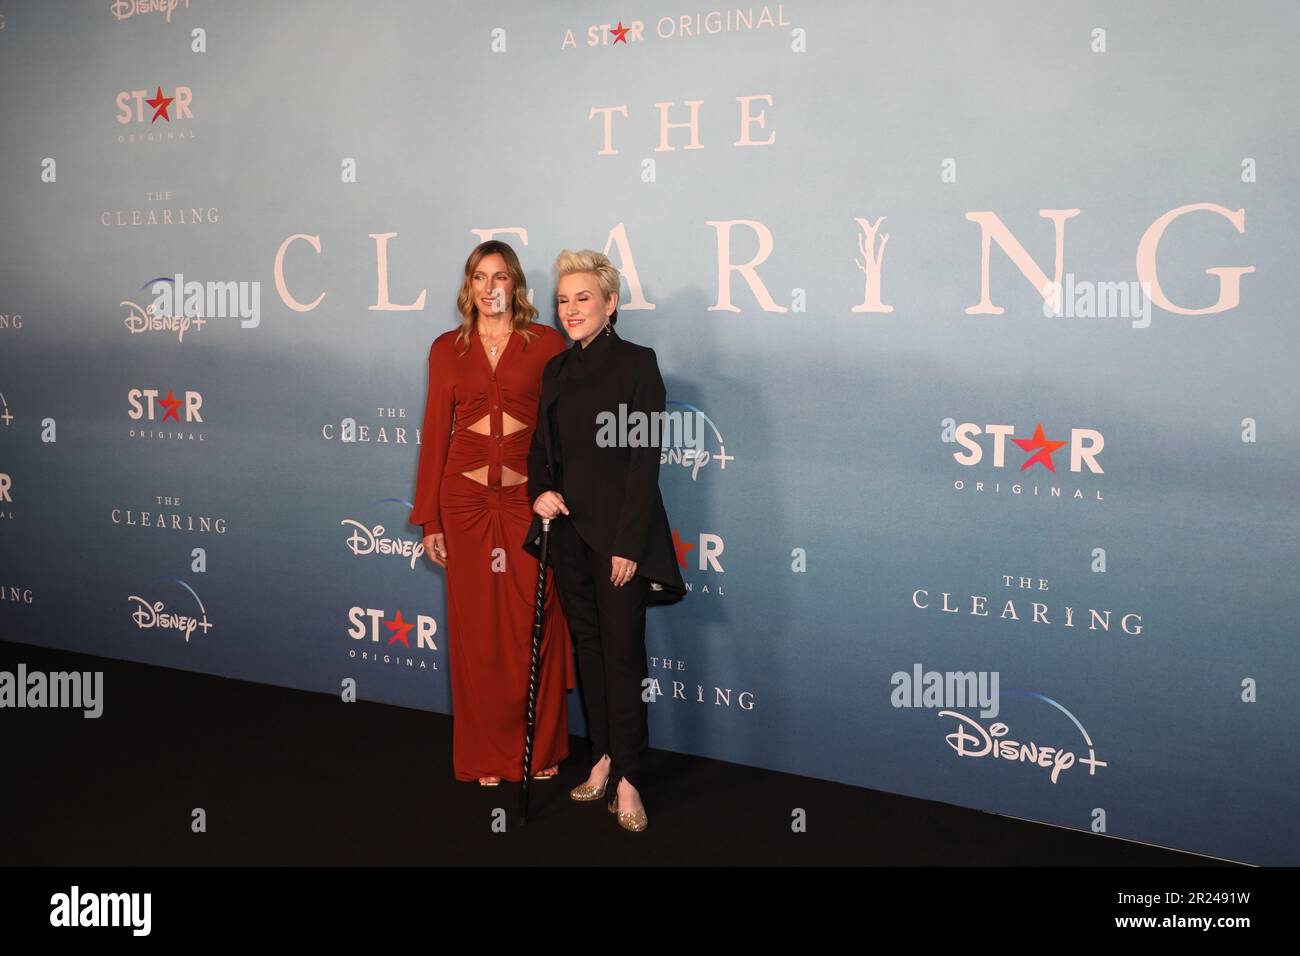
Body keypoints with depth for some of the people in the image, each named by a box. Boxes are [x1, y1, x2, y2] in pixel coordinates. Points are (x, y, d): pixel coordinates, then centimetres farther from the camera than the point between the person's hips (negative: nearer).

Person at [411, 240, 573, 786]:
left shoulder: (547, 343, 2)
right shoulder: (448, 349, 8)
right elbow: (435, 433, 7)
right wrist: (429, 519, 5)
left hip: (530, 498, -1)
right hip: (466, 498, 1)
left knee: (534, 626, 1)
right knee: (476, 628, 6)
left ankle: (540, 750, 19)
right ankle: (486, 755, 20)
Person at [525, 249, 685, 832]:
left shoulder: (636, 363, -7)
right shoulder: (556, 369, 12)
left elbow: (645, 457, -11)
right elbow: (541, 446, 18)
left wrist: (628, 543, -16)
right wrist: (540, 491, -4)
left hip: (618, 530, -6)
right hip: (568, 527, 6)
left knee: (622, 650, -5)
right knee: (586, 643, 12)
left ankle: (628, 779, 2)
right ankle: (603, 756, 23)